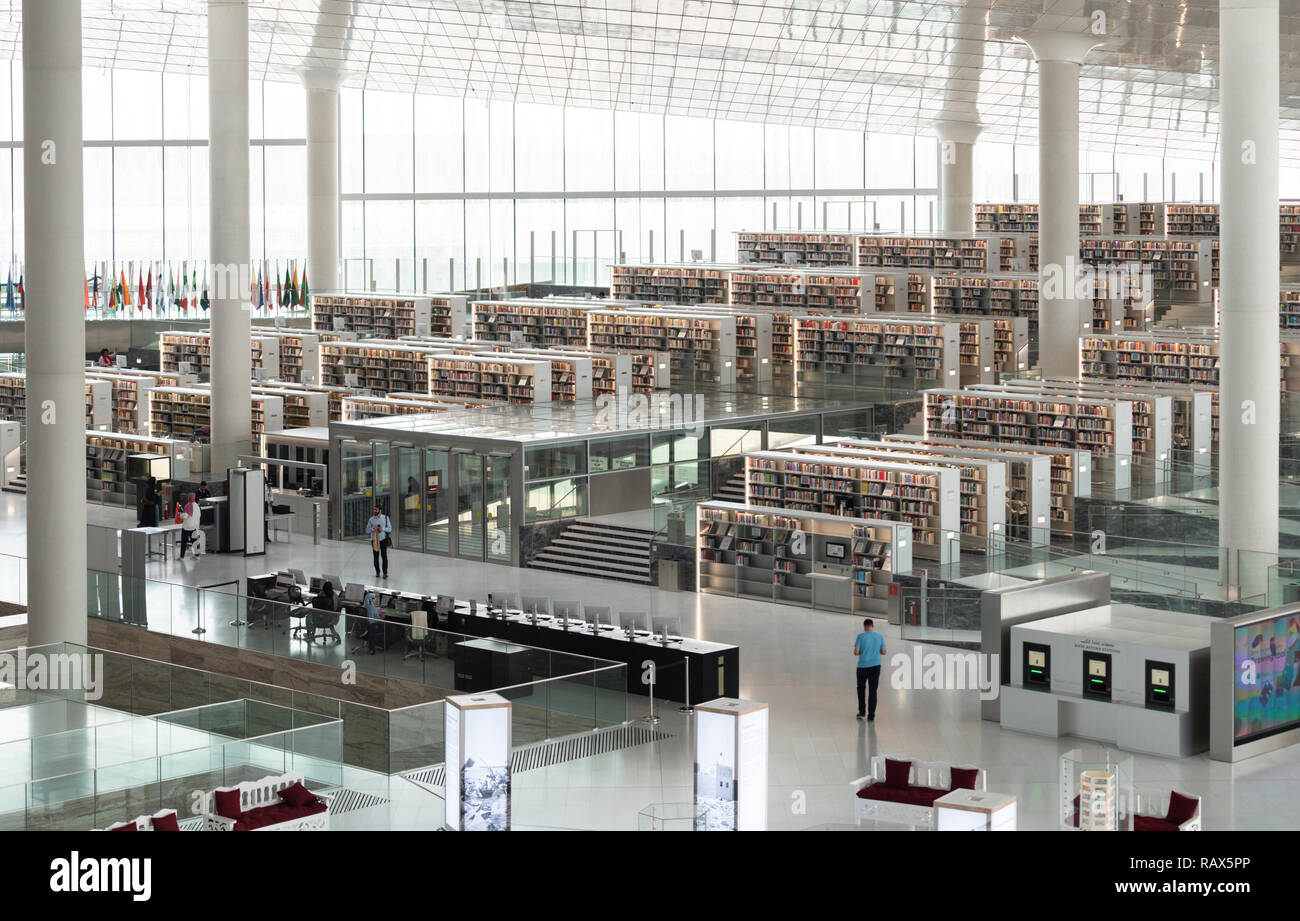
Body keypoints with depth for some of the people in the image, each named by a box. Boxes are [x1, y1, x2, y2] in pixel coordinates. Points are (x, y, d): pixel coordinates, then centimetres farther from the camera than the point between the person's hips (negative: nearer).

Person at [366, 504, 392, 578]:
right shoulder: (371, 519, 0)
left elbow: (390, 529, 2)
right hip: (374, 540, 1)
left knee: (384, 556, -8)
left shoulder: (385, 518, 0)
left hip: (383, 539, -1)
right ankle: (377, 572, 21)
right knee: (376, 557, 5)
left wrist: (383, 529, -18)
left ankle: (385, 573, -4)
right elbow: (367, 530, 2)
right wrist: (373, 528, -19)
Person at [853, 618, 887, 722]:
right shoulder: (879, 637, 2)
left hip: (862, 666, -2)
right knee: (873, 690, 5)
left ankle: (862, 712, 15)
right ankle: (871, 715, 1)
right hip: (875, 666, 2)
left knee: (861, 688, 18)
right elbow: (883, 652, 5)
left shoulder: (861, 636, -7)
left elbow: (856, 652, -10)